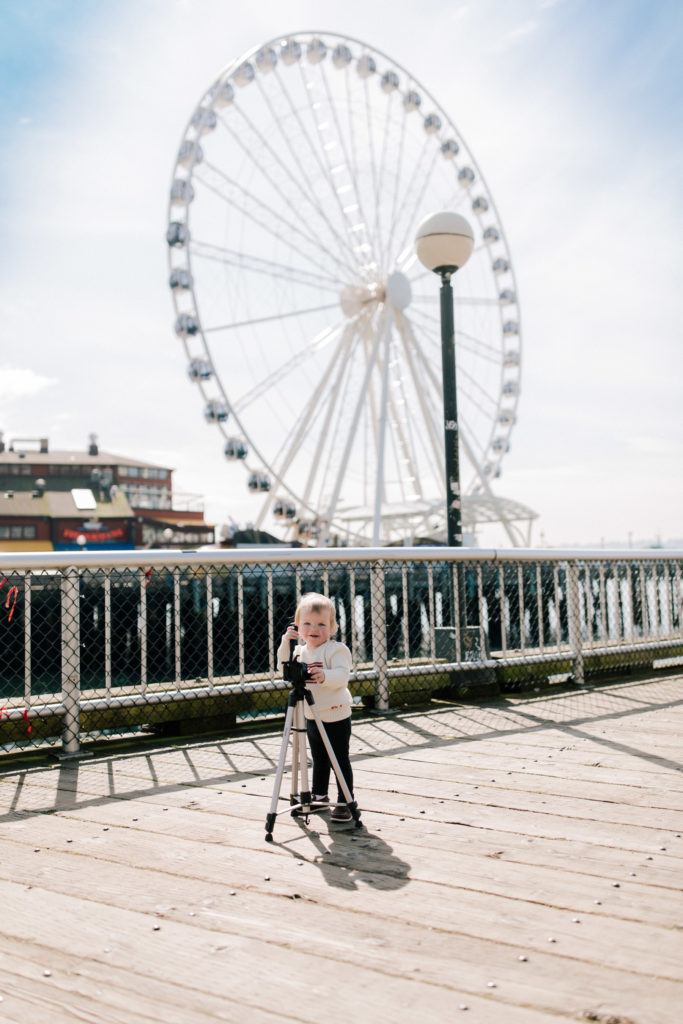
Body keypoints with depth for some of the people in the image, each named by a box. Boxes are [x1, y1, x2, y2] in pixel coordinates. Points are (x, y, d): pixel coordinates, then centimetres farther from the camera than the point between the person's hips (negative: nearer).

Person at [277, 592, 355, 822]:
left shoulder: (336, 649, -15)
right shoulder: (301, 650, 6)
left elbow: (342, 675, -26)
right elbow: (284, 669, 4)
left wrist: (325, 676, -46)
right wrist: (285, 643, -8)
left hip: (336, 717, -7)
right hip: (312, 717, 7)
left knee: (340, 760, 1)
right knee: (319, 760, 21)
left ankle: (345, 802, 10)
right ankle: (319, 796, 36)